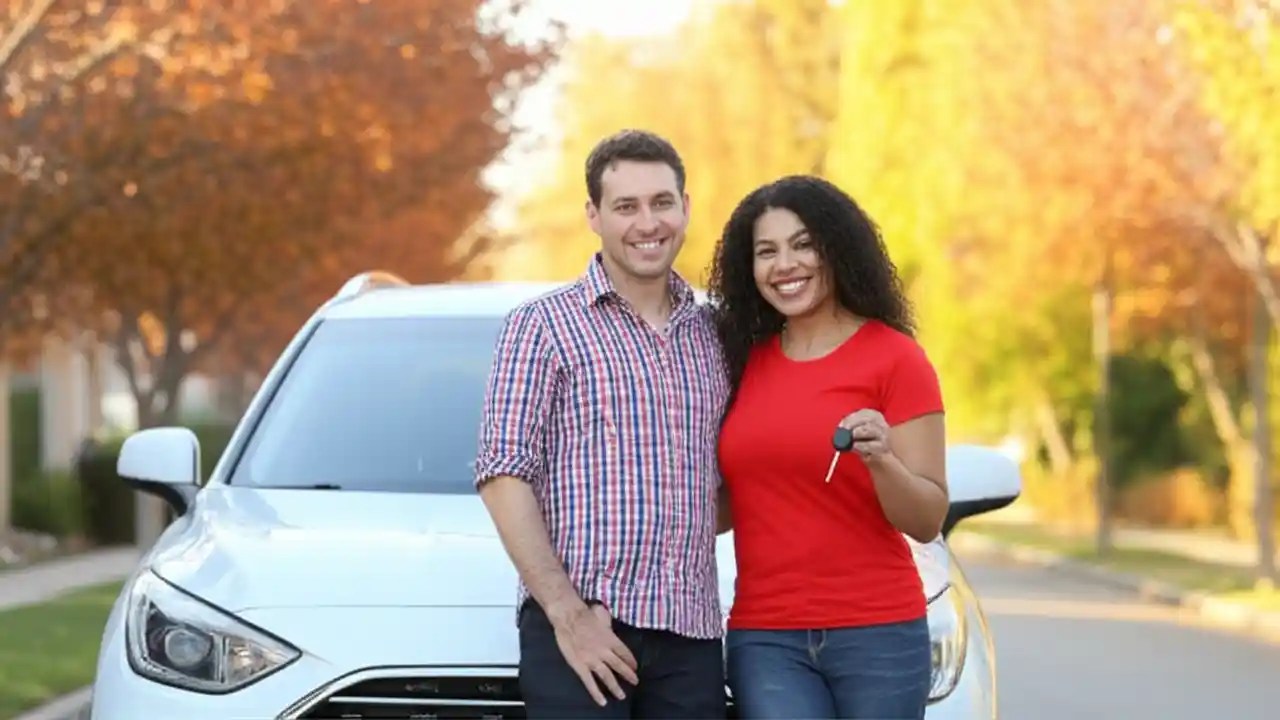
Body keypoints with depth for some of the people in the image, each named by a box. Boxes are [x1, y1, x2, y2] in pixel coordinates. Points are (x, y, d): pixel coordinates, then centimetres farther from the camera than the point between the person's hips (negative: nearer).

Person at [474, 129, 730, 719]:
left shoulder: (711, 334, 15)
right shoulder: (545, 325, 1)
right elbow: (504, 474, -7)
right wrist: (567, 614, -15)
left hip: (692, 633, 4)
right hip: (578, 626, -4)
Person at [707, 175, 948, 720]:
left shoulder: (895, 357, -3)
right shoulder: (744, 361, 11)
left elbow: (928, 521, -5)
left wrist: (880, 460, -24)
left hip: (876, 633, -3)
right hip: (764, 639, 3)